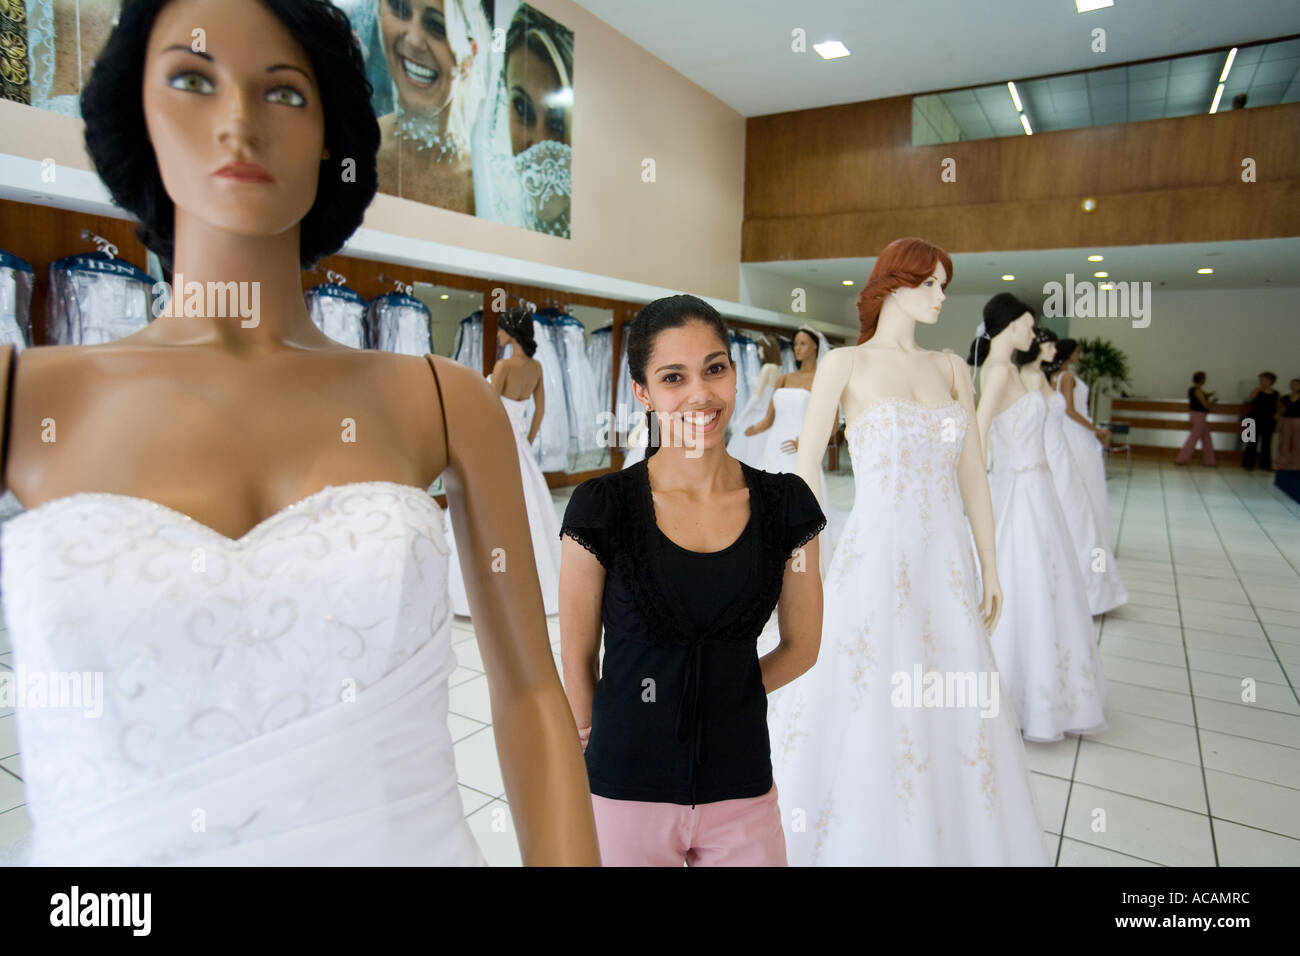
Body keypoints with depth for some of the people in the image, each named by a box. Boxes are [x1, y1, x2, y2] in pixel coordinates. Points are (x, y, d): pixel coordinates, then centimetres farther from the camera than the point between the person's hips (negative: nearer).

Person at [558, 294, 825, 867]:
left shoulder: (785, 505, -6)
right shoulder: (602, 507, -14)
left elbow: (801, 646, 5)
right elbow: (576, 654, -3)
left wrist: (714, 700, 5)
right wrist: (607, 741, 9)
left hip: (742, 792, 2)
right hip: (625, 795, -1)